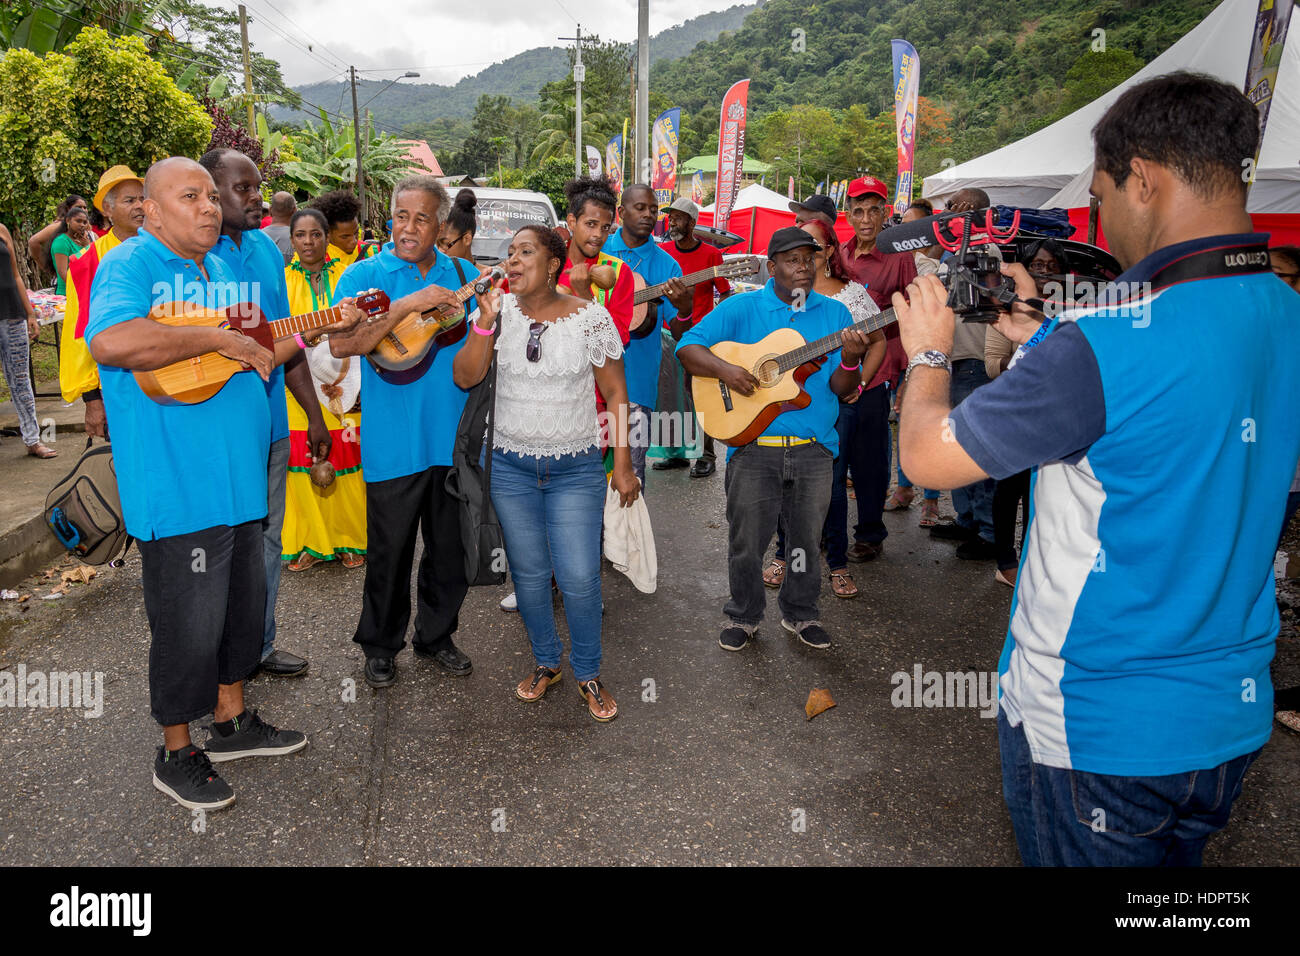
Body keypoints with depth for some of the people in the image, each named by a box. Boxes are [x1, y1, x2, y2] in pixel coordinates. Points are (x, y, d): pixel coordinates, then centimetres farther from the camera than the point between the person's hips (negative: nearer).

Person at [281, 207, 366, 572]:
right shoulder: (281, 279, 8)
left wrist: (352, 382, -7)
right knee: (303, 463, -1)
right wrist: (299, 336, -17)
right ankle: (307, 542, 12)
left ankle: (349, 540, 15)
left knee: (345, 463, 1)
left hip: (343, 387, 0)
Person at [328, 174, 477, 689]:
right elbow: (340, 344, -18)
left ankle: (436, 636, 34)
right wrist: (406, 306, -23)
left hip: (455, 437, 3)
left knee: (450, 548, 14)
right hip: (393, 443, -3)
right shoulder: (363, 275, -2)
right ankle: (380, 646, 28)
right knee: (390, 551, 8)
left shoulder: (463, 275, 8)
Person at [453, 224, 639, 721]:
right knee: (529, 573, 11)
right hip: (510, 465, 3)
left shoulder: (591, 317, -6)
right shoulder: (499, 311, 0)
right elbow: (465, 377, -7)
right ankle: (545, 662, 32)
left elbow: (615, 393, -1)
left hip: (577, 468, -2)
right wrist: (486, 320, -19)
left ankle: (588, 673, 19)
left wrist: (623, 464, -3)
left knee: (579, 577, -4)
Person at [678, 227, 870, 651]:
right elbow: (688, 347, -4)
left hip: (814, 449, 2)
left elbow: (841, 389, 3)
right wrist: (724, 369, -21)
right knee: (746, 541, 7)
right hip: (753, 446, -2)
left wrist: (849, 361, -19)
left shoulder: (835, 312, 8)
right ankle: (744, 616, 28)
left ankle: (800, 613, 35)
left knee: (807, 539, 14)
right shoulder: (740, 308, 2)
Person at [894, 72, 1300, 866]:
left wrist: (930, 351, -2)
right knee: (1174, 858, 27)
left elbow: (926, 457, -20)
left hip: (1096, 730, -7)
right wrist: (1039, 335, 11)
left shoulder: (1105, 344, -28)